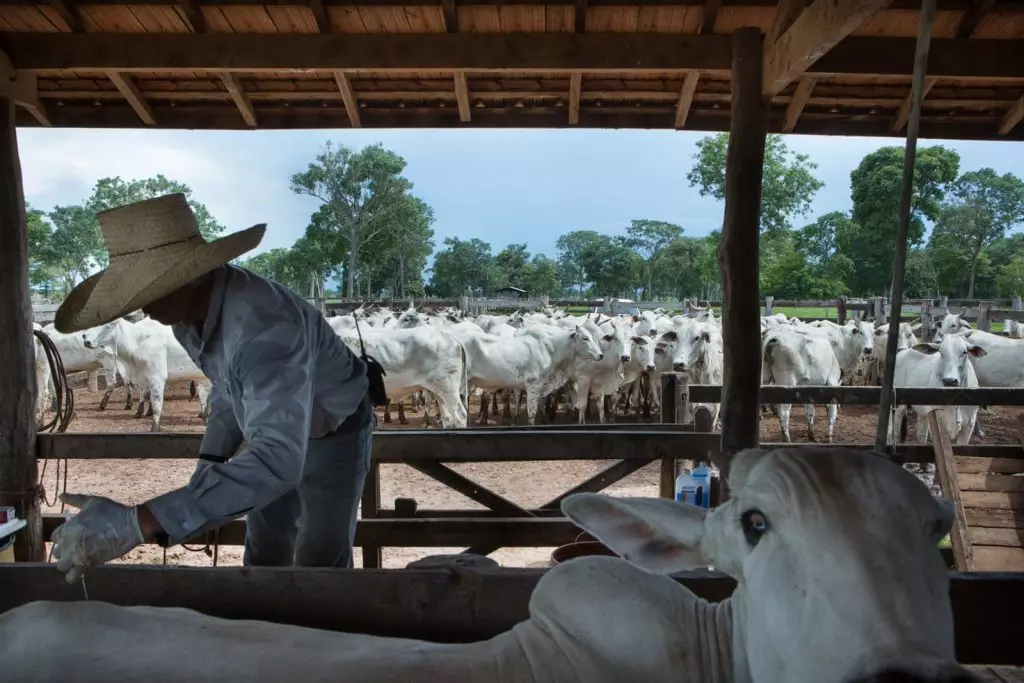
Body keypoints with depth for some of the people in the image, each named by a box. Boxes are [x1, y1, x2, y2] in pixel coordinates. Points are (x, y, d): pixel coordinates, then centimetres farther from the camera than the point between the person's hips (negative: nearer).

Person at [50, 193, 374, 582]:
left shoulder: (264, 327, -42)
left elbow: (277, 460, -53)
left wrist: (137, 523, -57)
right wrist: (209, 461, -5)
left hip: (335, 435, -7)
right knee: (263, 558, 17)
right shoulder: (187, 310, -14)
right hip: (279, 430, 7)